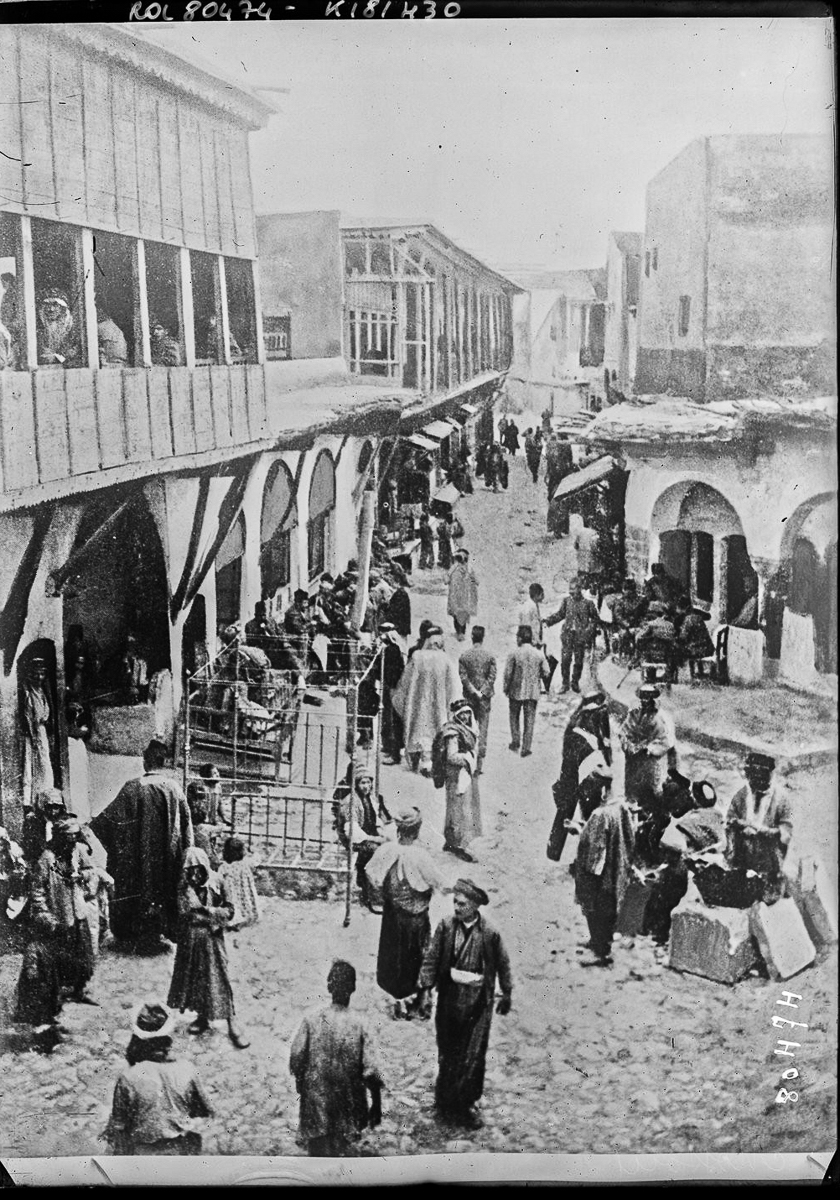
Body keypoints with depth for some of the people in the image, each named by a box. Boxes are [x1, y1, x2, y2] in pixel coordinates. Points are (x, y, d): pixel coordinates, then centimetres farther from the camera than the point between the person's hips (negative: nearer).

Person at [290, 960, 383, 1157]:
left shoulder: (312, 1021, -13)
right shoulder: (359, 1026, -15)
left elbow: (296, 1059, -8)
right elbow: (371, 1072, -14)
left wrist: (300, 1083, 12)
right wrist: (376, 1105, -2)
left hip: (315, 1098, 0)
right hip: (347, 1102, 0)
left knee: (318, 1150, 13)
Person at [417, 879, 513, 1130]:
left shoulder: (490, 933, -9)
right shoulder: (446, 926, -5)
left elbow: (503, 965, 4)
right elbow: (431, 958, 0)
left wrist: (507, 994, 11)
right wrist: (426, 990, -6)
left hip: (478, 1001, -2)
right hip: (449, 997, 2)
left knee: (473, 1055, 0)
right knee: (447, 1052, 11)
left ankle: (465, 1104, 14)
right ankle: (445, 1100, 26)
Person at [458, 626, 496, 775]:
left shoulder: (464, 655, -2)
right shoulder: (489, 656, -4)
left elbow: (463, 676, -6)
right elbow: (492, 676, -8)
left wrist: (473, 691, -7)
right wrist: (482, 692, -6)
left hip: (469, 696, 1)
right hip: (485, 696, -1)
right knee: (483, 728, 2)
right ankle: (479, 764, -2)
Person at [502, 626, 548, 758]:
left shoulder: (514, 654, -11)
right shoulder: (539, 654, -4)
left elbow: (508, 673, -10)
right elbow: (546, 673, -1)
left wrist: (505, 688, 3)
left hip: (516, 691, -2)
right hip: (533, 692, 2)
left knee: (514, 715, 20)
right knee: (529, 719, 8)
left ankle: (515, 740, 15)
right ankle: (525, 748, 8)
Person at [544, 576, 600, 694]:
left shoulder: (588, 603, -4)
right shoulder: (566, 600, 4)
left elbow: (594, 618, 4)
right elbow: (560, 614, 13)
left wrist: (589, 629, -8)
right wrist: (547, 621, 2)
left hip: (581, 635, -2)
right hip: (568, 633, 2)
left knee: (579, 660, 5)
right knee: (565, 659, -5)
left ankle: (575, 682, 21)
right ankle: (565, 683, 6)